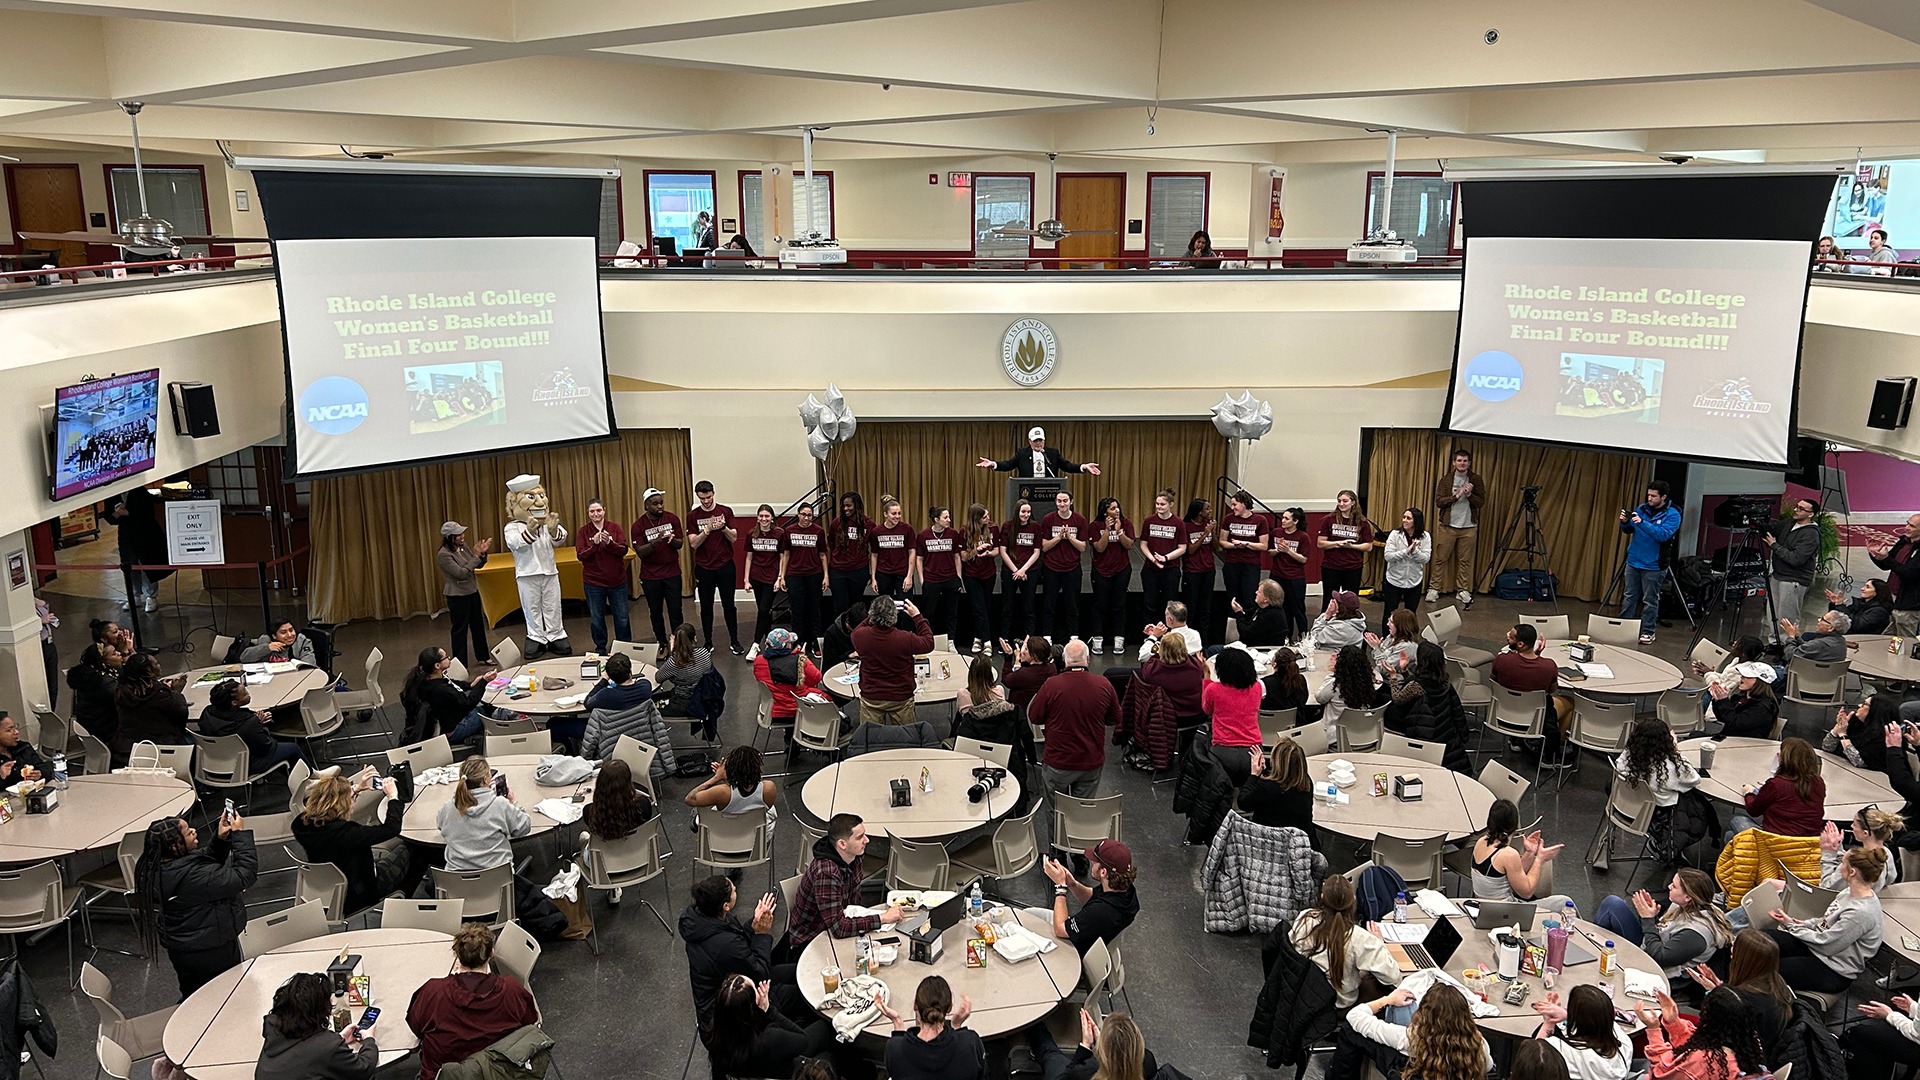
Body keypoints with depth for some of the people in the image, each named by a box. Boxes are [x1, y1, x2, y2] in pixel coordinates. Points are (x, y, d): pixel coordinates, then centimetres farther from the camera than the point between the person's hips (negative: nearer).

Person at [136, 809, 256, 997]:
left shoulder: (155, 866, -11)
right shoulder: (192, 876, -38)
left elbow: (205, 860, 3)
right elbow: (244, 875, -33)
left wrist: (220, 838, -14)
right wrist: (240, 834, -27)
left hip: (179, 948, 8)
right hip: (212, 952, -8)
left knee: (191, 997, 29)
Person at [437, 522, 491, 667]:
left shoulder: (463, 546, 1)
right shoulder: (443, 554, -20)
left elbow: (478, 566, 9)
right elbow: (461, 573, -26)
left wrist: (483, 553, -10)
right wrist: (476, 556, -25)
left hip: (472, 591, 8)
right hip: (457, 596, -8)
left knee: (478, 624, 18)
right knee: (460, 629, 2)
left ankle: (482, 656, 33)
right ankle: (460, 664, 13)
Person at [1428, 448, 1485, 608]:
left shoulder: (1476, 480, 4)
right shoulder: (1445, 480, 1)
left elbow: (1481, 502, 1)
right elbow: (1439, 501, -6)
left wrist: (1469, 494, -17)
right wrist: (1457, 495, -17)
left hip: (1468, 527, 1)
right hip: (1448, 525, -1)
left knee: (1465, 560, 4)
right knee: (1440, 558, -1)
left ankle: (1463, 591, 12)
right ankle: (1434, 589, 5)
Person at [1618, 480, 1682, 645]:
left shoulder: (1672, 514, -9)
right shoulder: (1642, 508, 6)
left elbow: (1663, 535, -24)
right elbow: (1628, 531, 11)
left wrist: (1642, 523, -31)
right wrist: (1625, 522, -11)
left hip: (1653, 565, -5)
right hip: (1633, 561, 5)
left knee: (1650, 600, 2)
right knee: (1630, 597, 12)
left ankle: (1648, 632, 11)